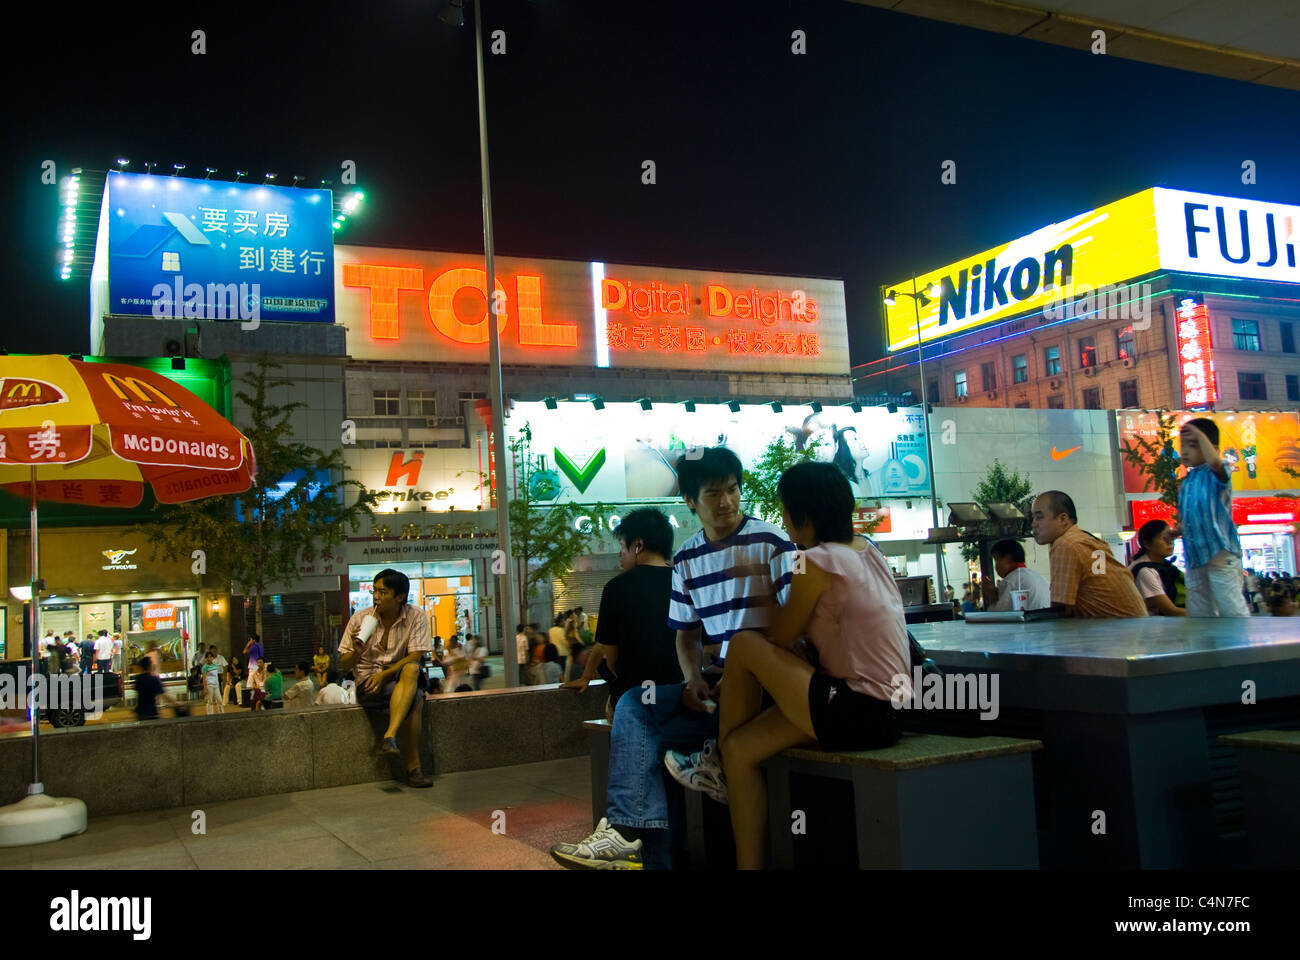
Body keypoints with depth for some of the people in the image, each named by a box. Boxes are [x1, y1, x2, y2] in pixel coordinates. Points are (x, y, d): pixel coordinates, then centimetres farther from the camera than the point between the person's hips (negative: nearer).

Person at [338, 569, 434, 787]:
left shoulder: (416, 616, -2)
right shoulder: (360, 618, -1)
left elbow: (414, 658, -9)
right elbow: (343, 666, 4)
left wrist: (384, 674, -22)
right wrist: (357, 652, -18)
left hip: (400, 676, 1)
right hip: (367, 682, -1)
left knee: (412, 669, -36)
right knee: (415, 698, -31)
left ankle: (389, 738, -38)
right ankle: (413, 768, -29)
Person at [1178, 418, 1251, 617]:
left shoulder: (1215, 474, -5)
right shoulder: (1186, 482, 18)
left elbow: (1214, 461, -31)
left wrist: (1200, 435, -24)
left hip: (1219, 553, -8)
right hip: (1195, 556, 8)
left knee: (1232, 609, -10)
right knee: (1198, 613, 11)